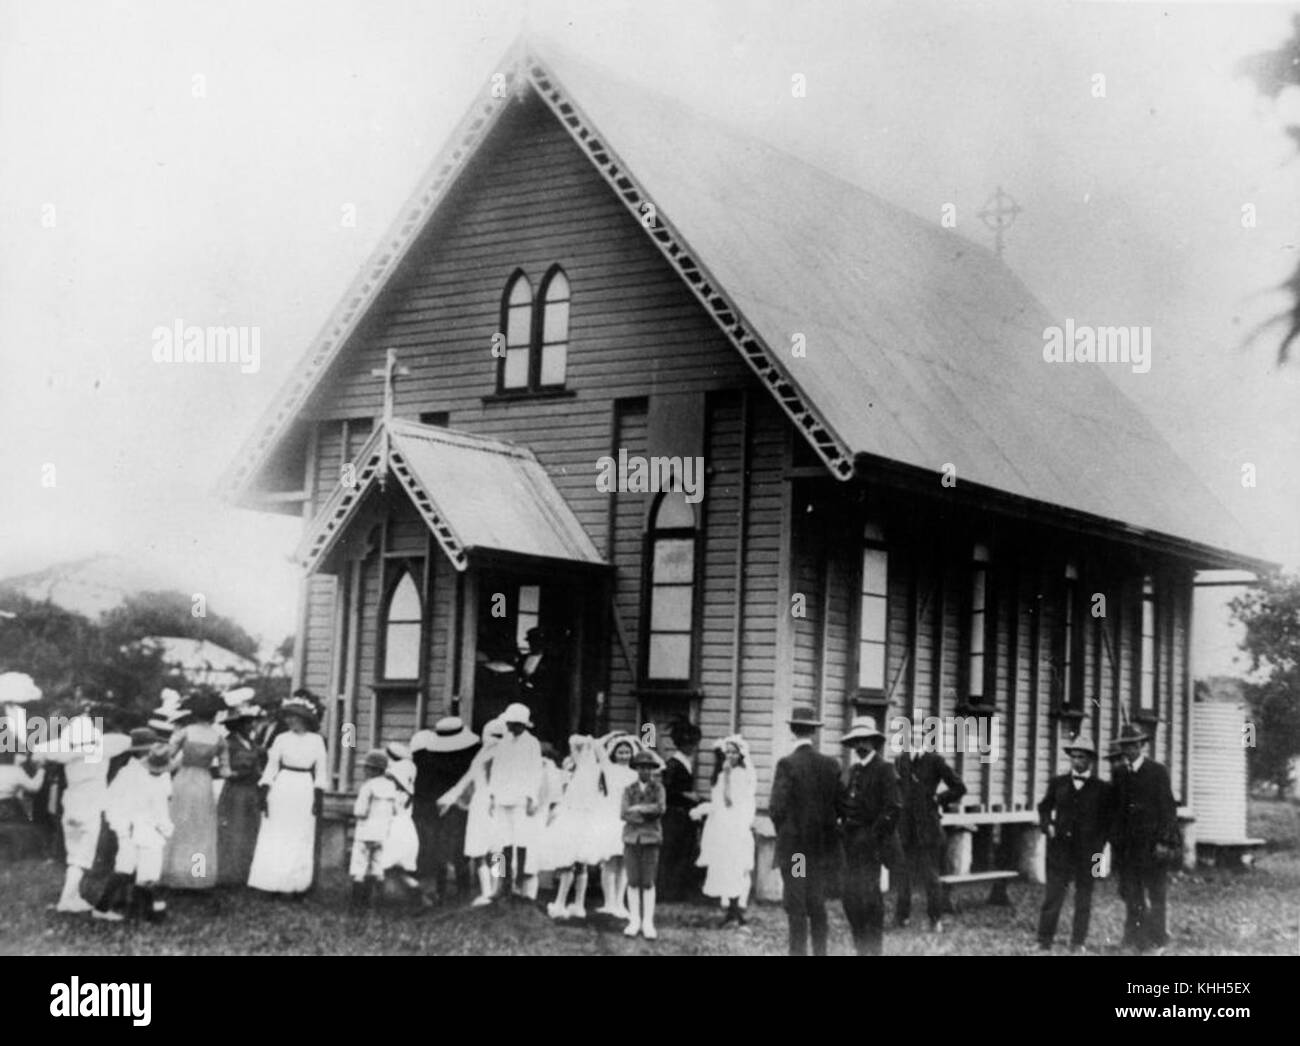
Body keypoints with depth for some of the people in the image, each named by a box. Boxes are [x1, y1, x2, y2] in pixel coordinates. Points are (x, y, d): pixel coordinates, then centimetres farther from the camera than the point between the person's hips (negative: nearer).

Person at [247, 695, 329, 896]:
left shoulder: (316, 741, 2)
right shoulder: (281, 739, 0)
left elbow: (321, 771, 6)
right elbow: (271, 767, 1)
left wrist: (319, 796, 1)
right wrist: (264, 793, -5)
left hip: (304, 791, 0)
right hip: (282, 790, 0)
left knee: (301, 840, 3)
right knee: (275, 840, 0)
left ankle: (297, 885, 7)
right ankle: (273, 885, 3)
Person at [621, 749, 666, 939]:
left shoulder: (658, 788, 4)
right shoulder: (629, 790, 7)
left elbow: (660, 808, -13)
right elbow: (624, 813, -5)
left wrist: (637, 808, -10)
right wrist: (647, 814, -13)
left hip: (651, 838, -1)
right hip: (631, 838, 1)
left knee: (648, 882, -1)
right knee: (633, 881, 3)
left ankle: (648, 923, 4)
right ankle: (634, 921, 11)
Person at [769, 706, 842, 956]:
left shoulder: (787, 764, -12)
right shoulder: (830, 764, 1)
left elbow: (777, 806, -13)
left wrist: (782, 831, 5)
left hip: (793, 845, -4)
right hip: (823, 846, 4)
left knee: (796, 907, 1)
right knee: (817, 905, 14)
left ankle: (798, 951, 0)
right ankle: (820, 952, 15)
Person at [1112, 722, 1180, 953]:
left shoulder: (1157, 771, -4)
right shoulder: (1122, 775, 12)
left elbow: (1168, 807, -7)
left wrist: (1163, 841, -13)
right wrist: (1118, 840, 9)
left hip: (1153, 843, -5)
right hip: (1129, 844, 5)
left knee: (1156, 895, -2)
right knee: (1131, 894, 4)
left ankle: (1157, 941, 4)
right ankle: (1134, 941, 9)